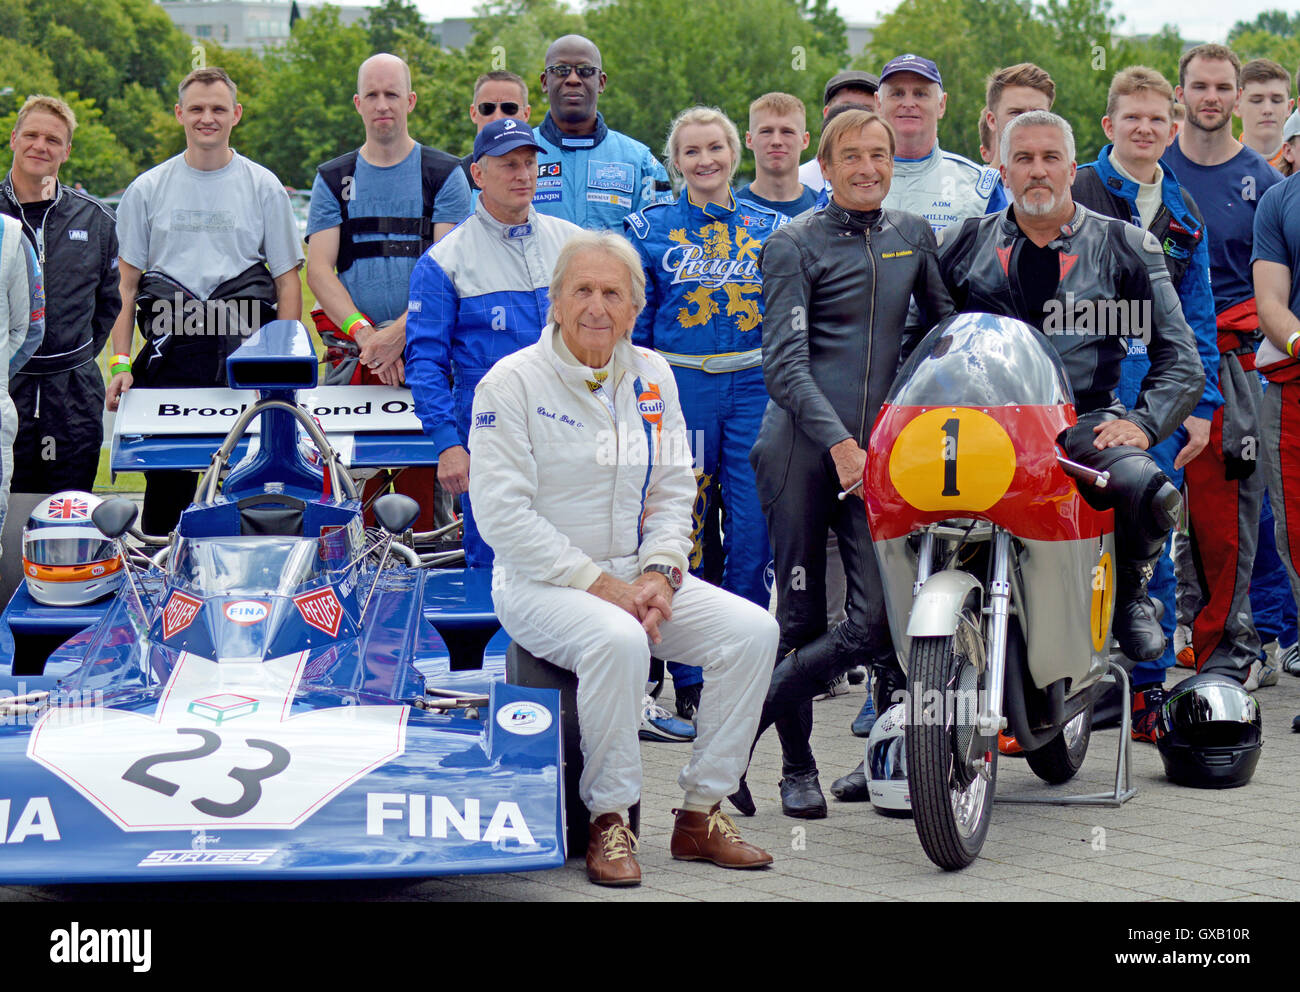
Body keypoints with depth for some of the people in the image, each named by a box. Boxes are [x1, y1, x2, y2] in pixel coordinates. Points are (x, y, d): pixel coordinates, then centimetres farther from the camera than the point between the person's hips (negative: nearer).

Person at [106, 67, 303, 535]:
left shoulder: (263, 187, 9)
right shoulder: (148, 189, 11)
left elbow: (287, 280, 8)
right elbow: (125, 282, 11)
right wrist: (120, 363, 1)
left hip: (246, 346, -1)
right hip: (170, 349, 1)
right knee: (166, 477, -1)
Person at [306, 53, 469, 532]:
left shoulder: (444, 175, 7)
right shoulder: (333, 179, 13)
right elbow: (319, 268, 4)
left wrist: (399, 332, -16)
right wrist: (365, 333, -12)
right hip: (354, 353, 2)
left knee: (422, 477, -6)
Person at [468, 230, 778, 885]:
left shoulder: (652, 378, 10)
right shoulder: (511, 383, -8)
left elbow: (673, 491, 12)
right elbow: (503, 514, -14)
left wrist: (658, 573, -8)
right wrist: (600, 585, -18)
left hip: (636, 576, 6)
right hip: (540, 582, -6)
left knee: (753, 630, -15)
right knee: (618, 641, -37)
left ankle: (700, 815, -6)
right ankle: (609, 823, -20)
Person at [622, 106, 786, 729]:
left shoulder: (769, 228, 11)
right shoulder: (649, 229, 6)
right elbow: (631, 325, 6)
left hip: (755, 385, 1)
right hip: (678, 387, -1)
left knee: (754, 527, -3)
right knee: (681, 531, 0)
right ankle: (689, 680, 8)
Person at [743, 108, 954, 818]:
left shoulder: (912, 235, 16)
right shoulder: (794, 246, 2)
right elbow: (784, 364, -6)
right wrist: (839, 443, -17)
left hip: (878, 451, 4)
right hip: (802, 445, -4)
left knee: (878, 620, -11)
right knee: (800, 616, -1)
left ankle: (738, 726, 1)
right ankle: (798, 769, 15)